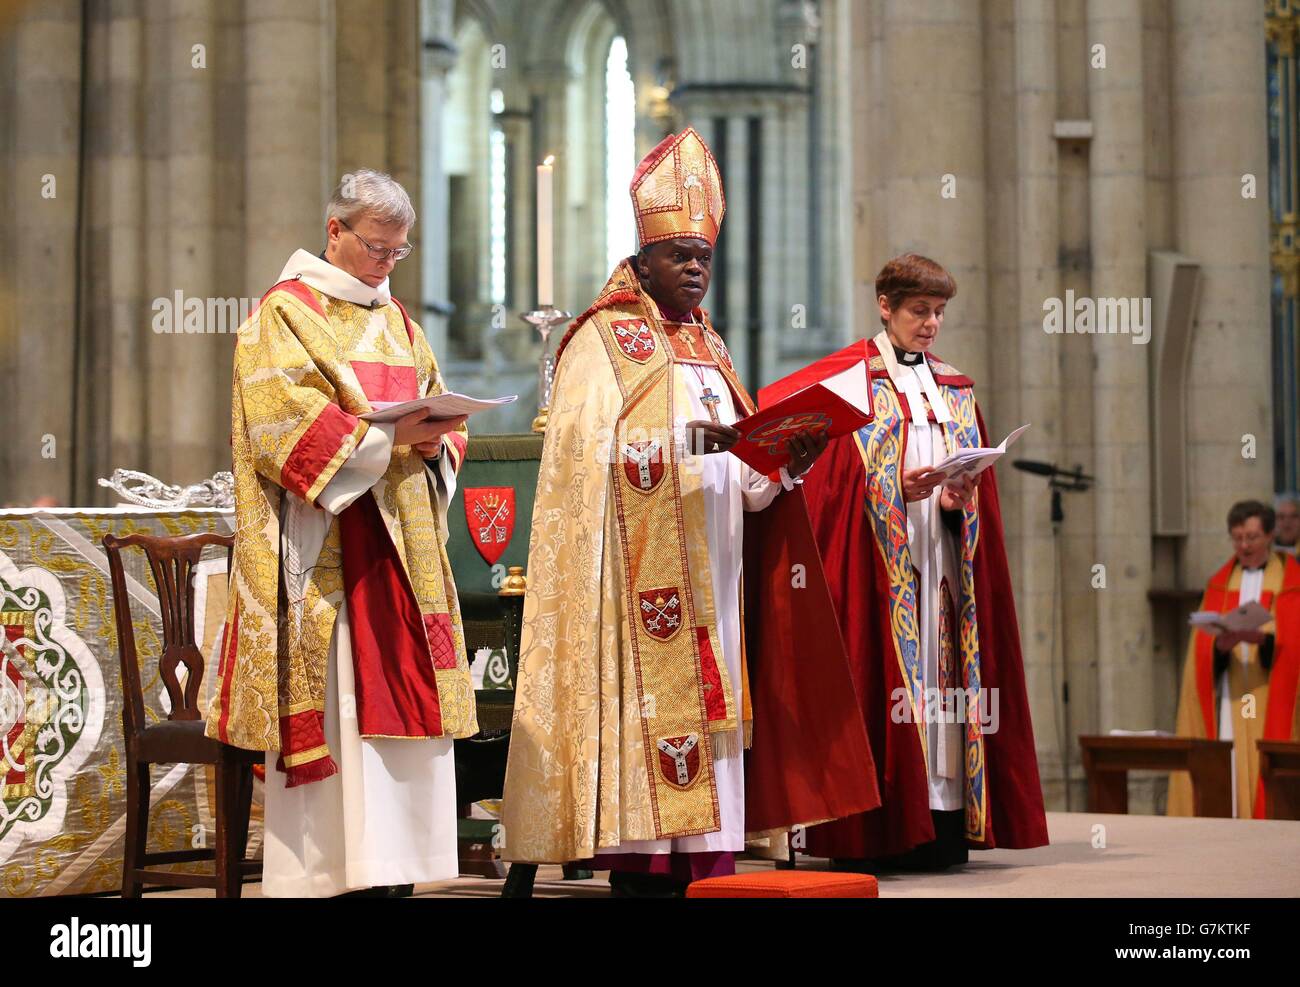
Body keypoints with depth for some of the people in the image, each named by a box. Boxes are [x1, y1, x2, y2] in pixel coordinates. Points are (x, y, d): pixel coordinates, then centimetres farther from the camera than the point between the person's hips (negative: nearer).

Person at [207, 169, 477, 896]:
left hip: (400, 549, 7)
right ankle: (317, 872, -8)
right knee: (329, 715, -10)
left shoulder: (396, 320, 21)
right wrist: (385, 434, -19)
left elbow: (439, 413, 20)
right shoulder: (287, 312, -1)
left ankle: (391, 867, 5)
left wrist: (434, 440, -3)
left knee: (404, 706, 2)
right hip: (324, 553, -7)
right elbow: (281, 422, -14)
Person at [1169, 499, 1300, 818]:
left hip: (1272, 704, -2)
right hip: (1228, 702, 2)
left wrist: (1263, 639, -22)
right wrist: (1221, 645, -16)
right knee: (1229, 776, -5)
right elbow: (1201, 648, 6)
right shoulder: (1219, 585, 14)